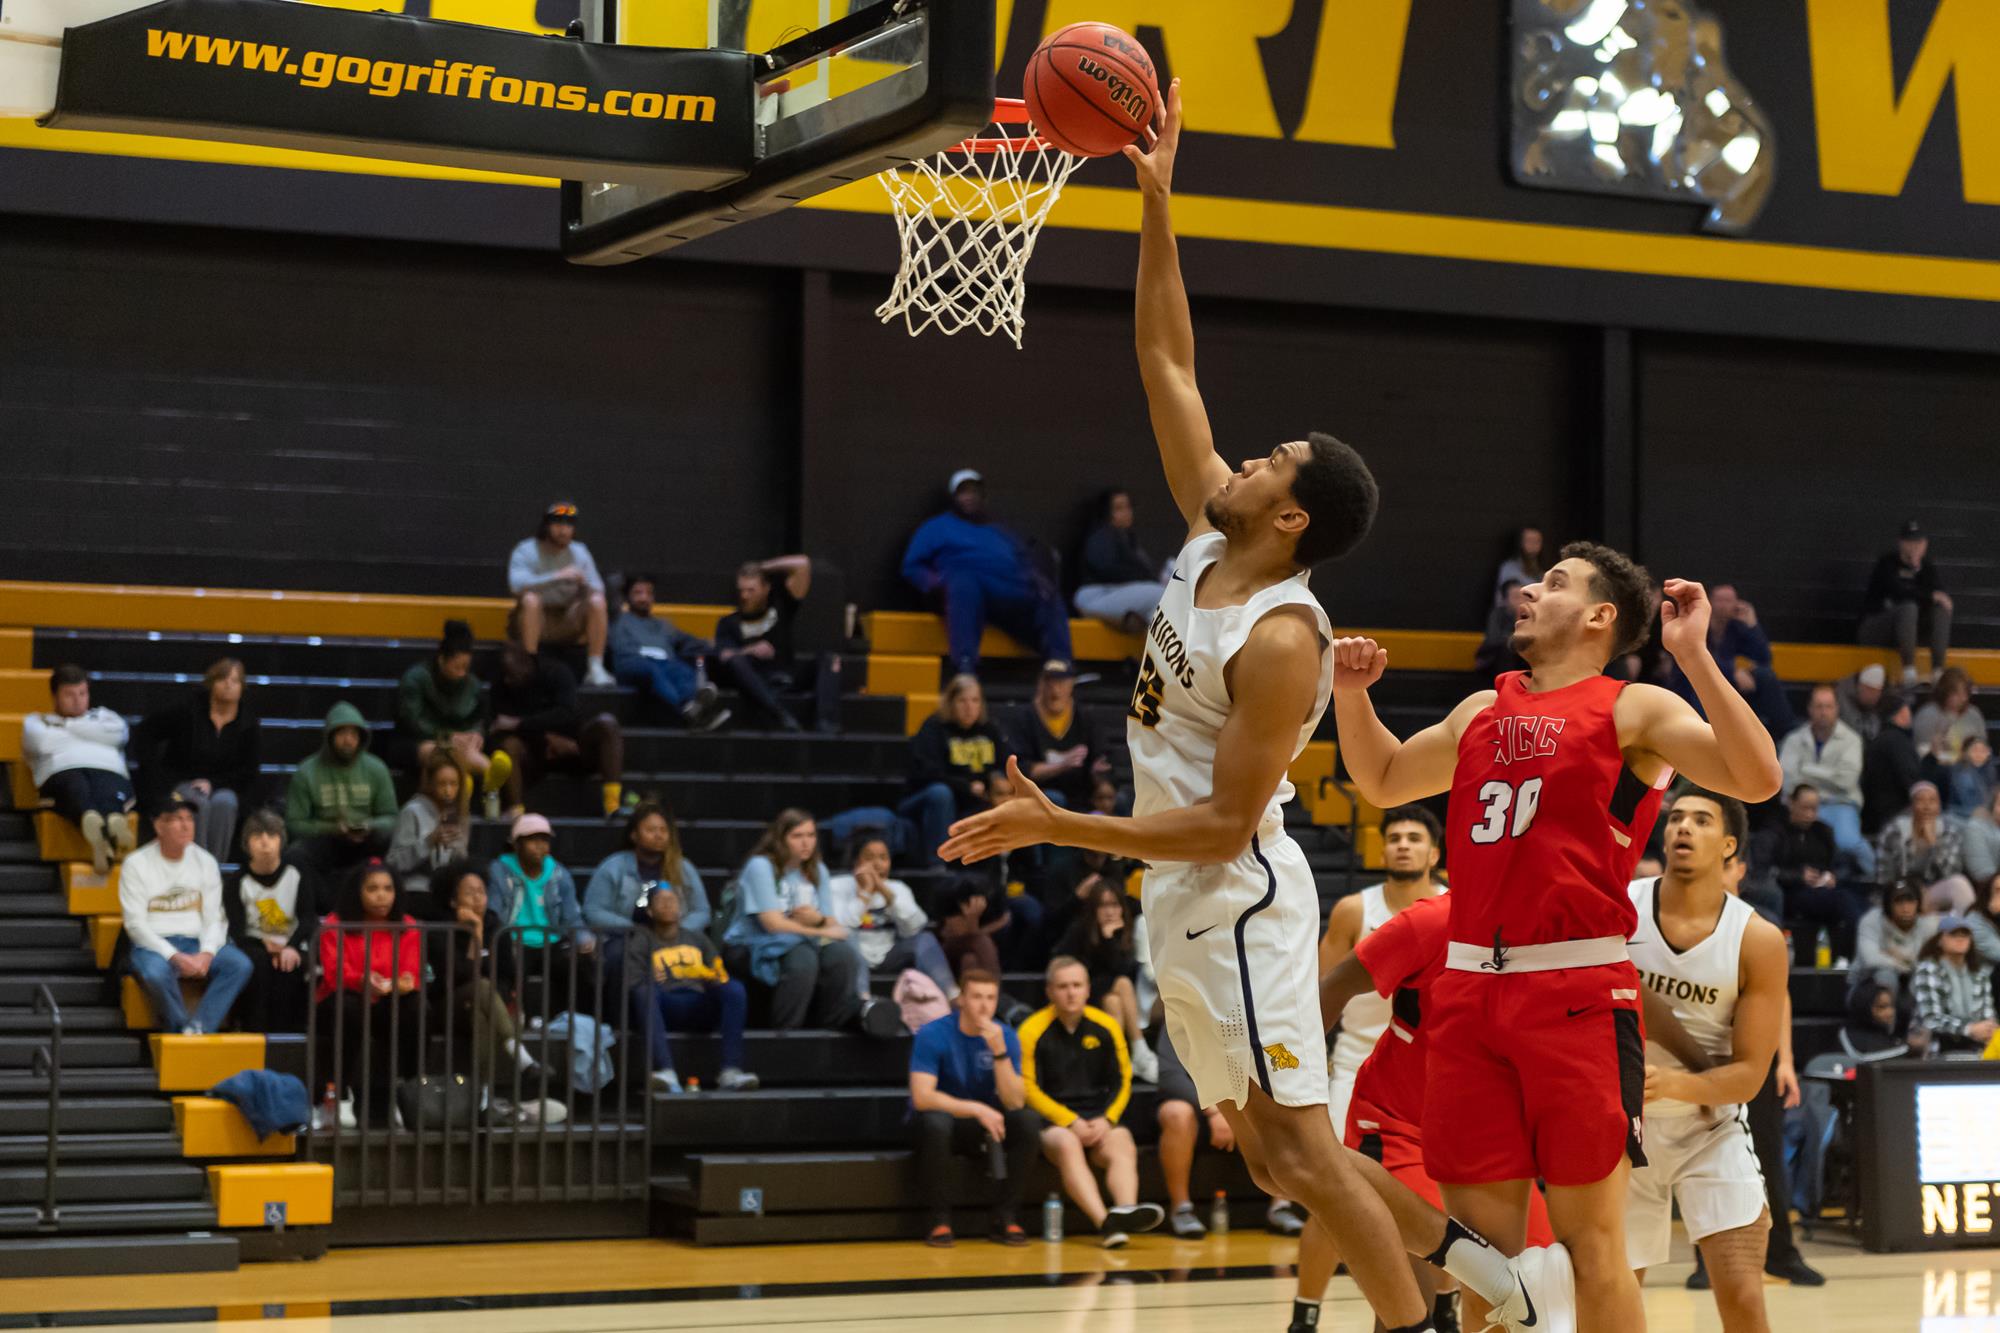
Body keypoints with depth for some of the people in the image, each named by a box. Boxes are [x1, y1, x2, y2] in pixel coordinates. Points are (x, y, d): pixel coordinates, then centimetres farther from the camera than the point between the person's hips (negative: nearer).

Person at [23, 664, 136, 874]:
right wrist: (90, 735, 21)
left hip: (109, 771, 2)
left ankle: (114, 822, -76)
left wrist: (68, 726, 18)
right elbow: (41, 743, 7)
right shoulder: (36, 721, 34)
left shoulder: (103, 716, 39)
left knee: (110, 794, -39)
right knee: (75, 787, -42)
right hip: (61, 771, -1)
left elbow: (118, 733, 13)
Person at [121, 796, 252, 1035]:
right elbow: (135, 924, -8)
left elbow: (214, 918, 6)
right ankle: (180, 1029, -17)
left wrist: (206, 953, -16)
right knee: (155, 973, -38)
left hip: (196, 943, 4)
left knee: (240, 965, -24)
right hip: (154, 944, -4)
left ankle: (197, 1027, -28)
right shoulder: (136, 864, -1)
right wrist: (175, 957, -20)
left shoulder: (205, 862, 10)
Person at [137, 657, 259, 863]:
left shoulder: (247, 722, 1)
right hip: (180, 782, -1)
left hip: (223, 788, 2)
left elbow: (247, 770, 5)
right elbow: (147, 732, 4)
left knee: (225, 802, -34)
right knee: (200, 803, -35)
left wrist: (213, 783, -10)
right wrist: (155, 776, -3)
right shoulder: (189, 707, -5)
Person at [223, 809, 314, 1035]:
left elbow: (309, 919, -5)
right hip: (254, 946, 0)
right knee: (258, 964, -34)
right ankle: (256, 1032, -35)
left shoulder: (296, 875, 6)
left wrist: (292, 947, -26)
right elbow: (236, 930, -5)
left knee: (288, 967, -34)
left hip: (291, 946, 0)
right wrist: (266, 945, -26)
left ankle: (287, 1033, -34)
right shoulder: (238, 882, 5)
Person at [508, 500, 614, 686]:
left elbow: (598, 590, 0)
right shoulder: (526, 551, -7)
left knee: (597, 601, -21)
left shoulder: (580, 552, 5)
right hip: (534, 622, -3)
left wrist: (584, 582, -24)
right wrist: (558, 576, -33)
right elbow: (517, 584, -27)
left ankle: (595, 670, -22)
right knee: (530, 598, -34)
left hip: (567, 626, 3)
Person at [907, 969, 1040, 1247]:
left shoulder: (1006, 1036, -4)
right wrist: (976, 1109, -34)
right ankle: (939, 1219, -23)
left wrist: (999, 1051, -27)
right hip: (942, 1125, -3)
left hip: (982, 1128, 3)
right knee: (935, 1121, -38)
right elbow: (921, 1097, -25)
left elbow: (1015, 1102, -15)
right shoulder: (933, 1034, -14)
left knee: (1029, 1120, -23)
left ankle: (1006, 1217, -15)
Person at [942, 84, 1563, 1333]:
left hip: (1239, 900, -9)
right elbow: (1167, 367, 7)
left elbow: (1223, 823, -22)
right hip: (1186, 904, 9)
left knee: (1295, 1142, -7)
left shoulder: (1282, 642, -20)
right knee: (1271, 1150, 13)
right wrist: (1156, 208, 1)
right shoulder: (1211, 540, 3)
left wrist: (1059, 828, -24)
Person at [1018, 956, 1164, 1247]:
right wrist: (1070, 1122, -14)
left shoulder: (1106, 1026, 8)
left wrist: (1107, 1119, -5)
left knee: (1123, 1147, -29)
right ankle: (1105, 1222, -55)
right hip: (1052, 1122, -3)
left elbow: (1122, 1080, 13)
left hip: (1098, 1121, 3)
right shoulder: (1033, 1030, -2)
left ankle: (1126, 1210, -56)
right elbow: (1029, 1089, -4)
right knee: (1067, 1145, -37)